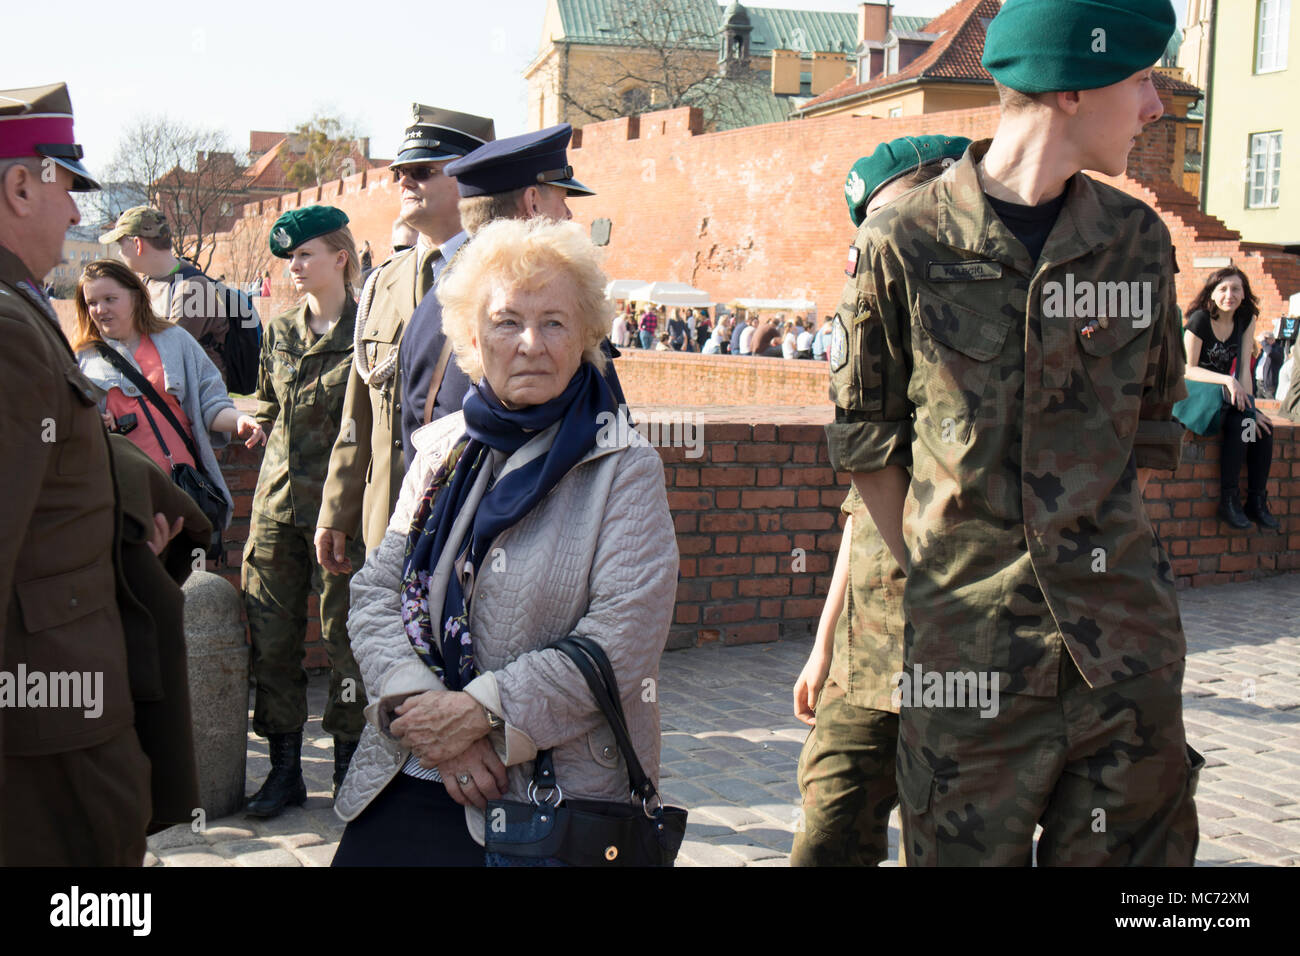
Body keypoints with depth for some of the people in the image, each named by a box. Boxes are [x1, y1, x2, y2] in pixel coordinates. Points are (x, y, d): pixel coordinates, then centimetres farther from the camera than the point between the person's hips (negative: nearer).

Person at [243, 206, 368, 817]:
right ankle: (284, 768, 18)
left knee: (344, 635, 1)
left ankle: (349, 766, 15)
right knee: (271, 639, 7)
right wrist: (280, 450, 14)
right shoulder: (278, 332, 11)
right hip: (277, 503, 6)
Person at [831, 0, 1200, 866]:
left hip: (1126, 642, 3)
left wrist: (1094, 553, 8)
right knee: (965, 849, 6)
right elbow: (865, 436, 3)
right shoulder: (904, 244, -5)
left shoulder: (1140, 240, 6)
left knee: (1133, 851, 10)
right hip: (971, 651, -3)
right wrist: (940, 569, 0)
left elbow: (1151, 429, 15)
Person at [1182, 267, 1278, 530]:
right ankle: (1228, 500, -24)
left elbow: (1244, 365, -3)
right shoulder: (1200, 320, -13)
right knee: (1241, 422, -30)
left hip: (1226, 392, 6)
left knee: (1263, 425, -20)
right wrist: (1228, 381, -29)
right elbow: (1189, 369, -16)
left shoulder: (1246, 319, 4)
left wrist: (1249, 405, -14)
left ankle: (1257, 501, -13)